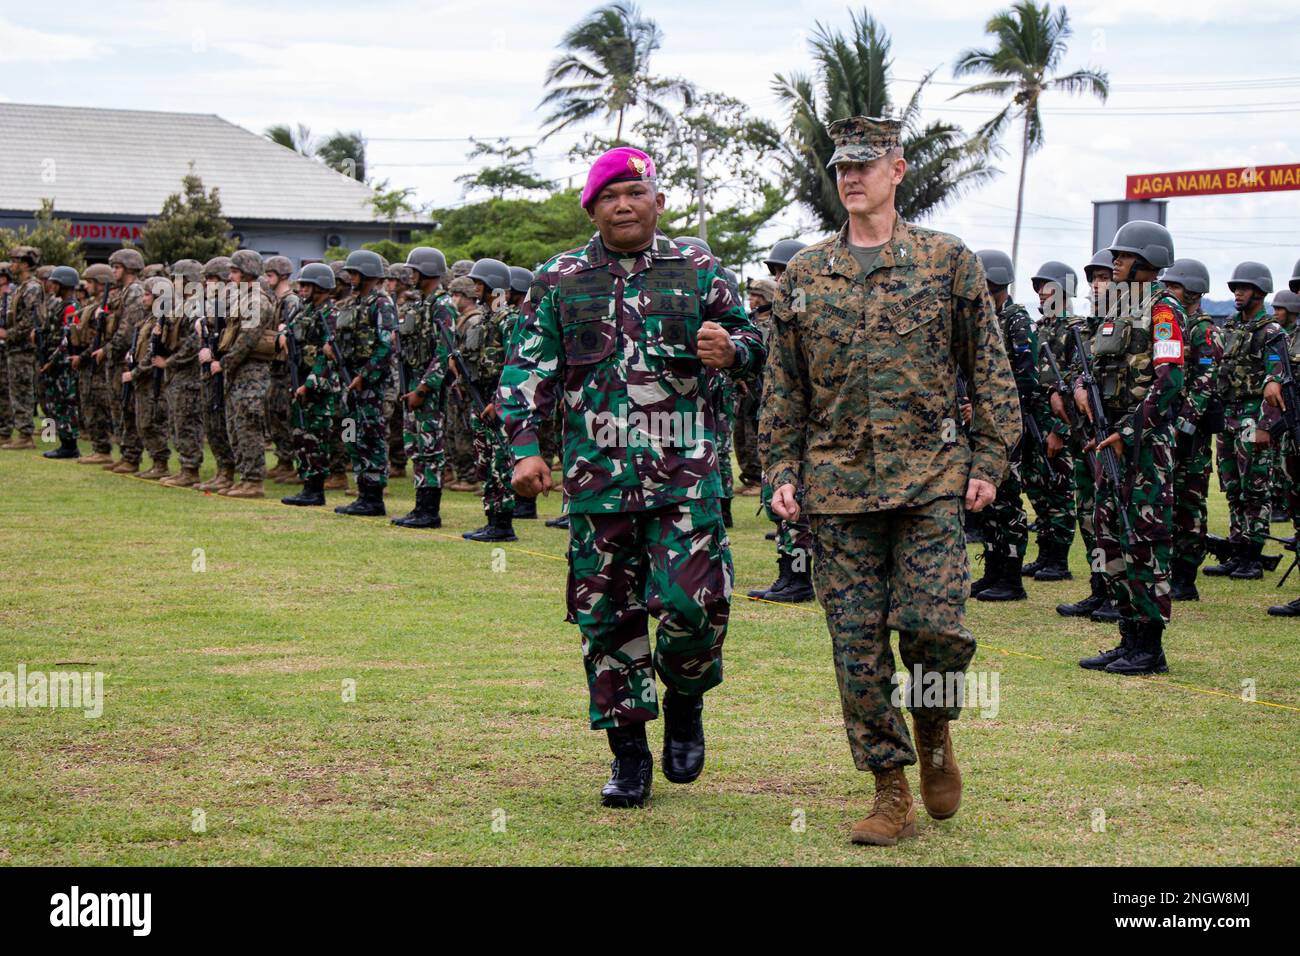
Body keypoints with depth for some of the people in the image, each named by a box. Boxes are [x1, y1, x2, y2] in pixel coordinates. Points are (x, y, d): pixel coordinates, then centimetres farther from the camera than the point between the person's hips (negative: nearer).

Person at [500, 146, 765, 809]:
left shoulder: (698, 272, 8)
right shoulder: (559, 281, 9)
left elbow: (752, 341, 16)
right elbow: (527, 370, 7)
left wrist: (732, 350, -9)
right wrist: (524, 447, -7)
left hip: (685, 475, -1)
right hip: (597, 477, 1)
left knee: (693, 604, -12)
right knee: (606, 617, 4)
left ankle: (685, 701, 19)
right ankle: (628, 755, 16)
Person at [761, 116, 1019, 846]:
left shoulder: (948, 261, 4)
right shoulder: (804, 275, 10)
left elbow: (991, 369, 5)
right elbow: (783, 385, 15)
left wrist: (990, 461, -2)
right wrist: (782, 472, 7)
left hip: (929, 477, -2)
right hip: (838, 482, 3)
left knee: (935, 624, -15)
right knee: (858, 644, 1)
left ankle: (934, 730, 17)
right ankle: (893, 797, 11)